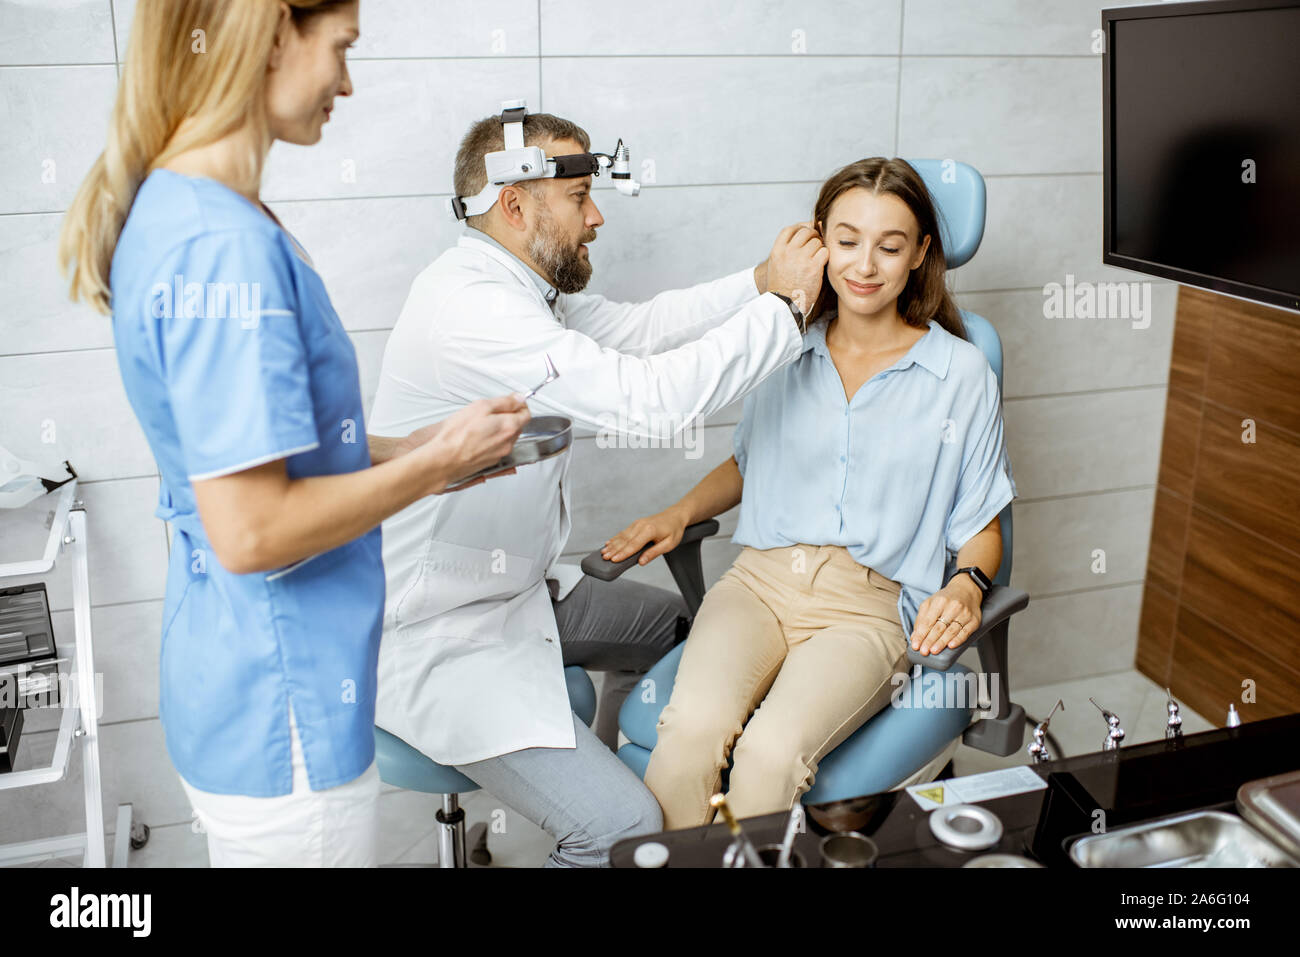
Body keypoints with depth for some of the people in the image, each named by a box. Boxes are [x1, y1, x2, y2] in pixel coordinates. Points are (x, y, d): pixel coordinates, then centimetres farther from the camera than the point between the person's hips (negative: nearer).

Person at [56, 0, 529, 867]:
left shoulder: (174, 212, 5)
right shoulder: (225, 247, -25)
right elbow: (251, 532, -26)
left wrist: (410, 452, 7)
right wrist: (436, 462, -15)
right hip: (285, 722, -9)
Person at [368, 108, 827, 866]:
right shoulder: (469, 308, -27)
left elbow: (635, 327, 9)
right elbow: (651, 401, -30)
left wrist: (763, 279, -1)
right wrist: (783, 305, -19)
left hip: (516, 589, 11)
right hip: (439, 641, -11)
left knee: (676, 626, 26)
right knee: (626, 830, -19)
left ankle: (602, 771, 43)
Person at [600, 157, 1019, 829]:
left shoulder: (961, 374, 3)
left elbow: (981, 529, 8)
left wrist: (967, 586, -14)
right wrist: (680, 513, 9)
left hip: (870, 604, -2)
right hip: (760, 579, 2)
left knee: (771, 753, -31)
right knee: (692, 729, -29)